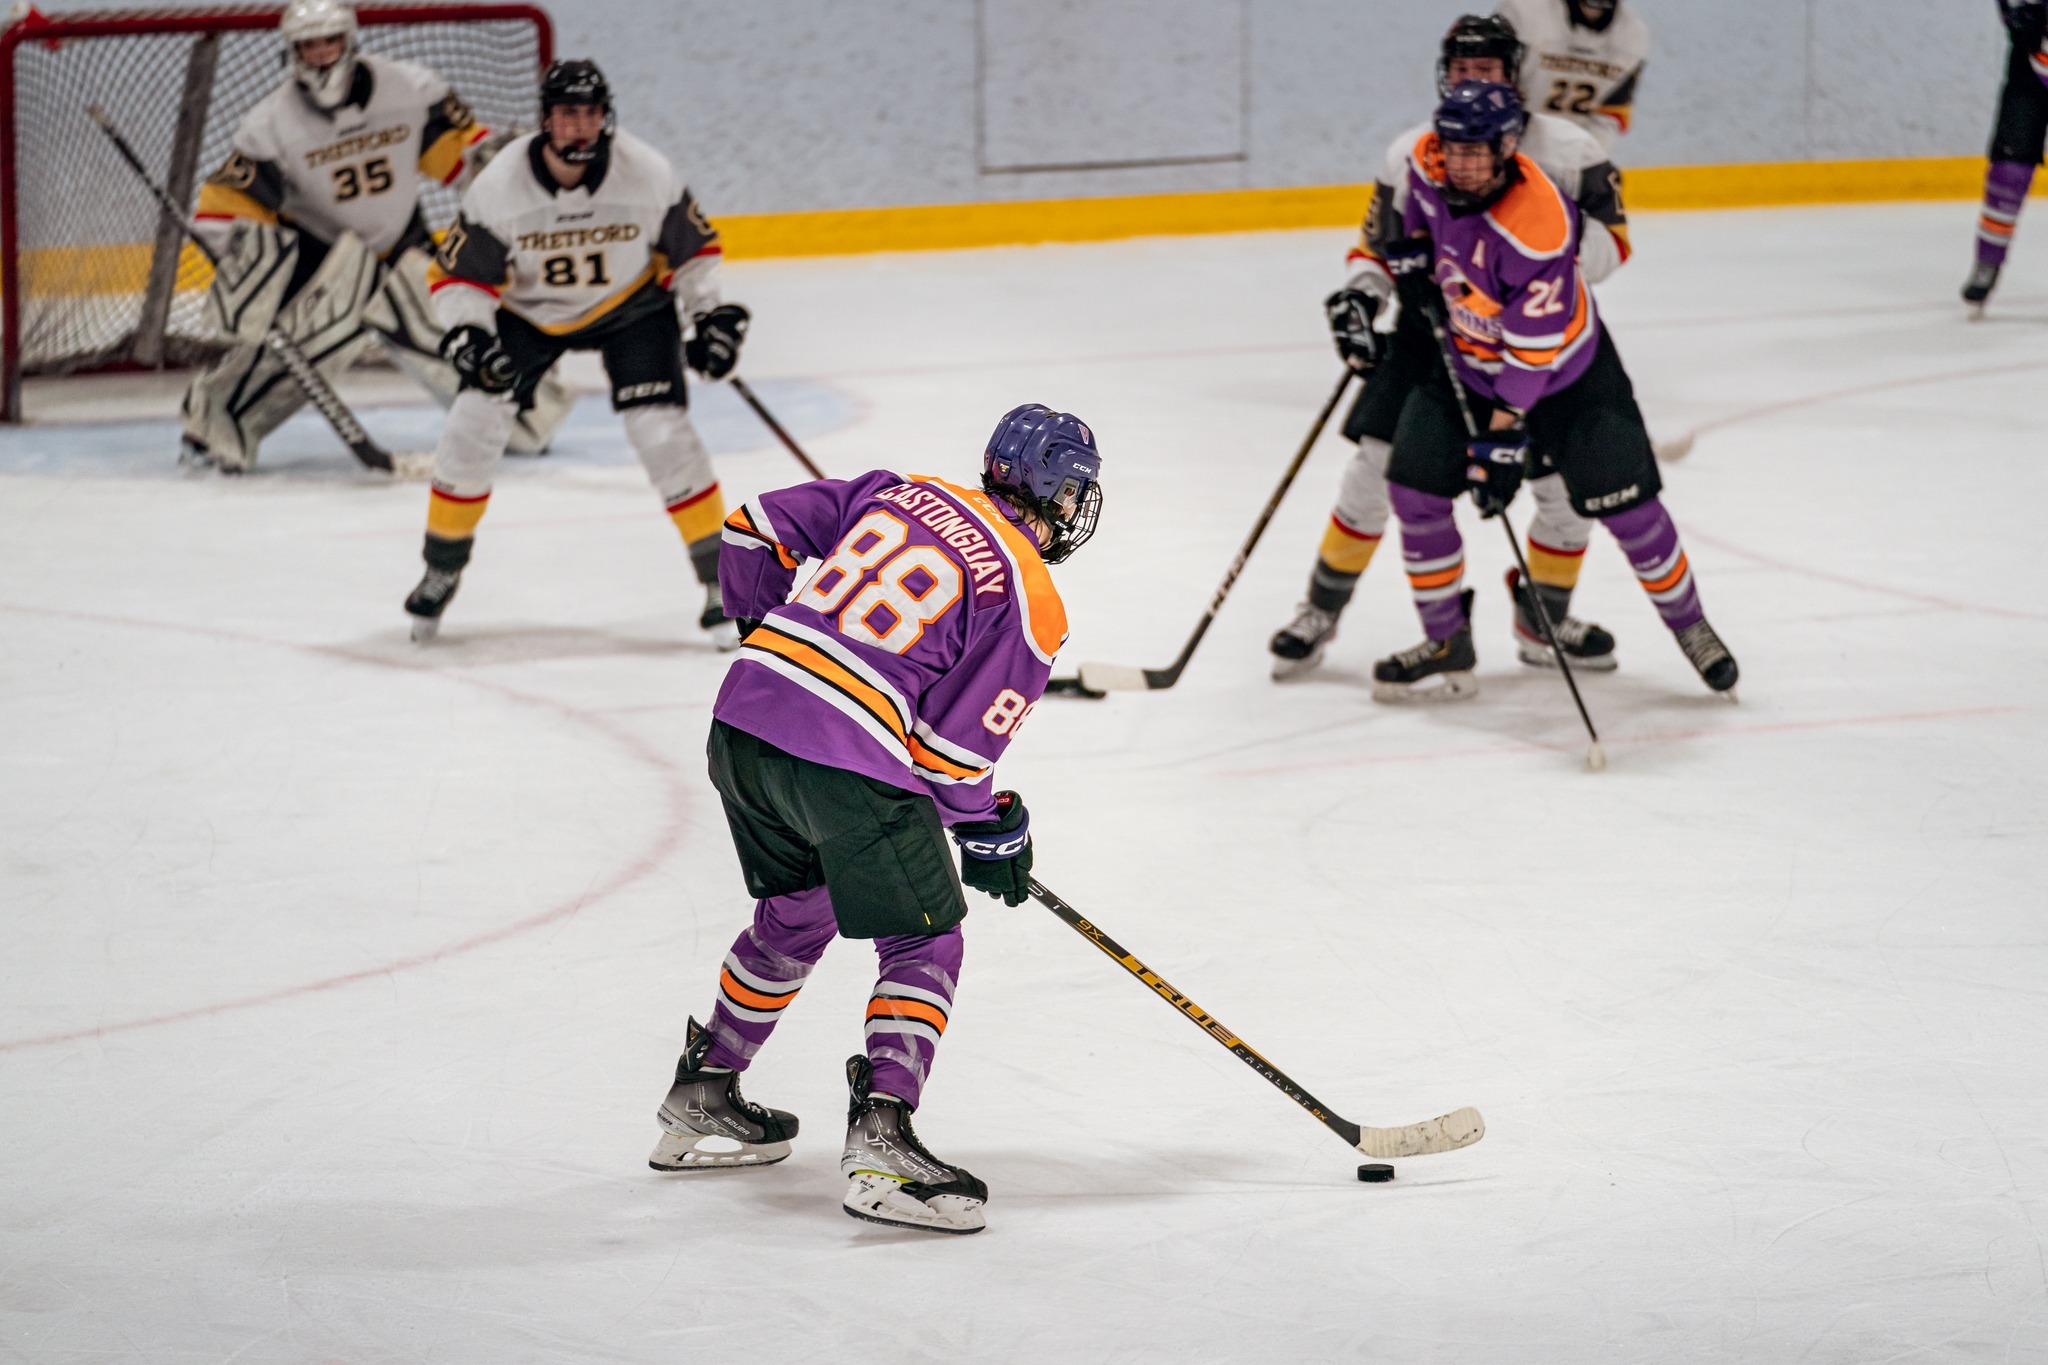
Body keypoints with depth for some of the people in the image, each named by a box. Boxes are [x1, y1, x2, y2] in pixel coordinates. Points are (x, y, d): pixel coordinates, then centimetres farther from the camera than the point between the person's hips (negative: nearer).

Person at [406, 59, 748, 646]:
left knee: (663, 432, -16)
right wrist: (468, 333, -32)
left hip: (631, 309, -1)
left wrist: (710, 313, -15)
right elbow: (459, 276, -16)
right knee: (473, 425, -11)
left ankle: (719, 580, -4)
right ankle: (441, 569, 11)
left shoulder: (650, 175, -23)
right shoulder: (499, 186, -25)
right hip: (528, 313, 1)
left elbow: (692, 249, -6)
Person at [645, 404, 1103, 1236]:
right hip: (850, 765, -7)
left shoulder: (897, 494, 14)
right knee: (924, 943, 7)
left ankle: (700, 1102, 38)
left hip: (741, 725, 7)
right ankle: (878, 1143, -7)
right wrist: (992, 833, 11)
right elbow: (952, 748, -6)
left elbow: (755, 533, 16)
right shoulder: (1029, 601, -3)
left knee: (795, 916, 28)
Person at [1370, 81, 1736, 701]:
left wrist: (1503, 433, -29)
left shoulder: (1536, 228, -35)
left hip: (1565, 369, -5)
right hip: (1467, 362, 5)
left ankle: (1689, 625, 17)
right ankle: (1447, 645, 7)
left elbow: (1533, 348, -30)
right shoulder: (1430, 164, -17)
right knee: (1415, 486, -6)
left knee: (1625, 500, -6)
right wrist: (1412, 250, 2)